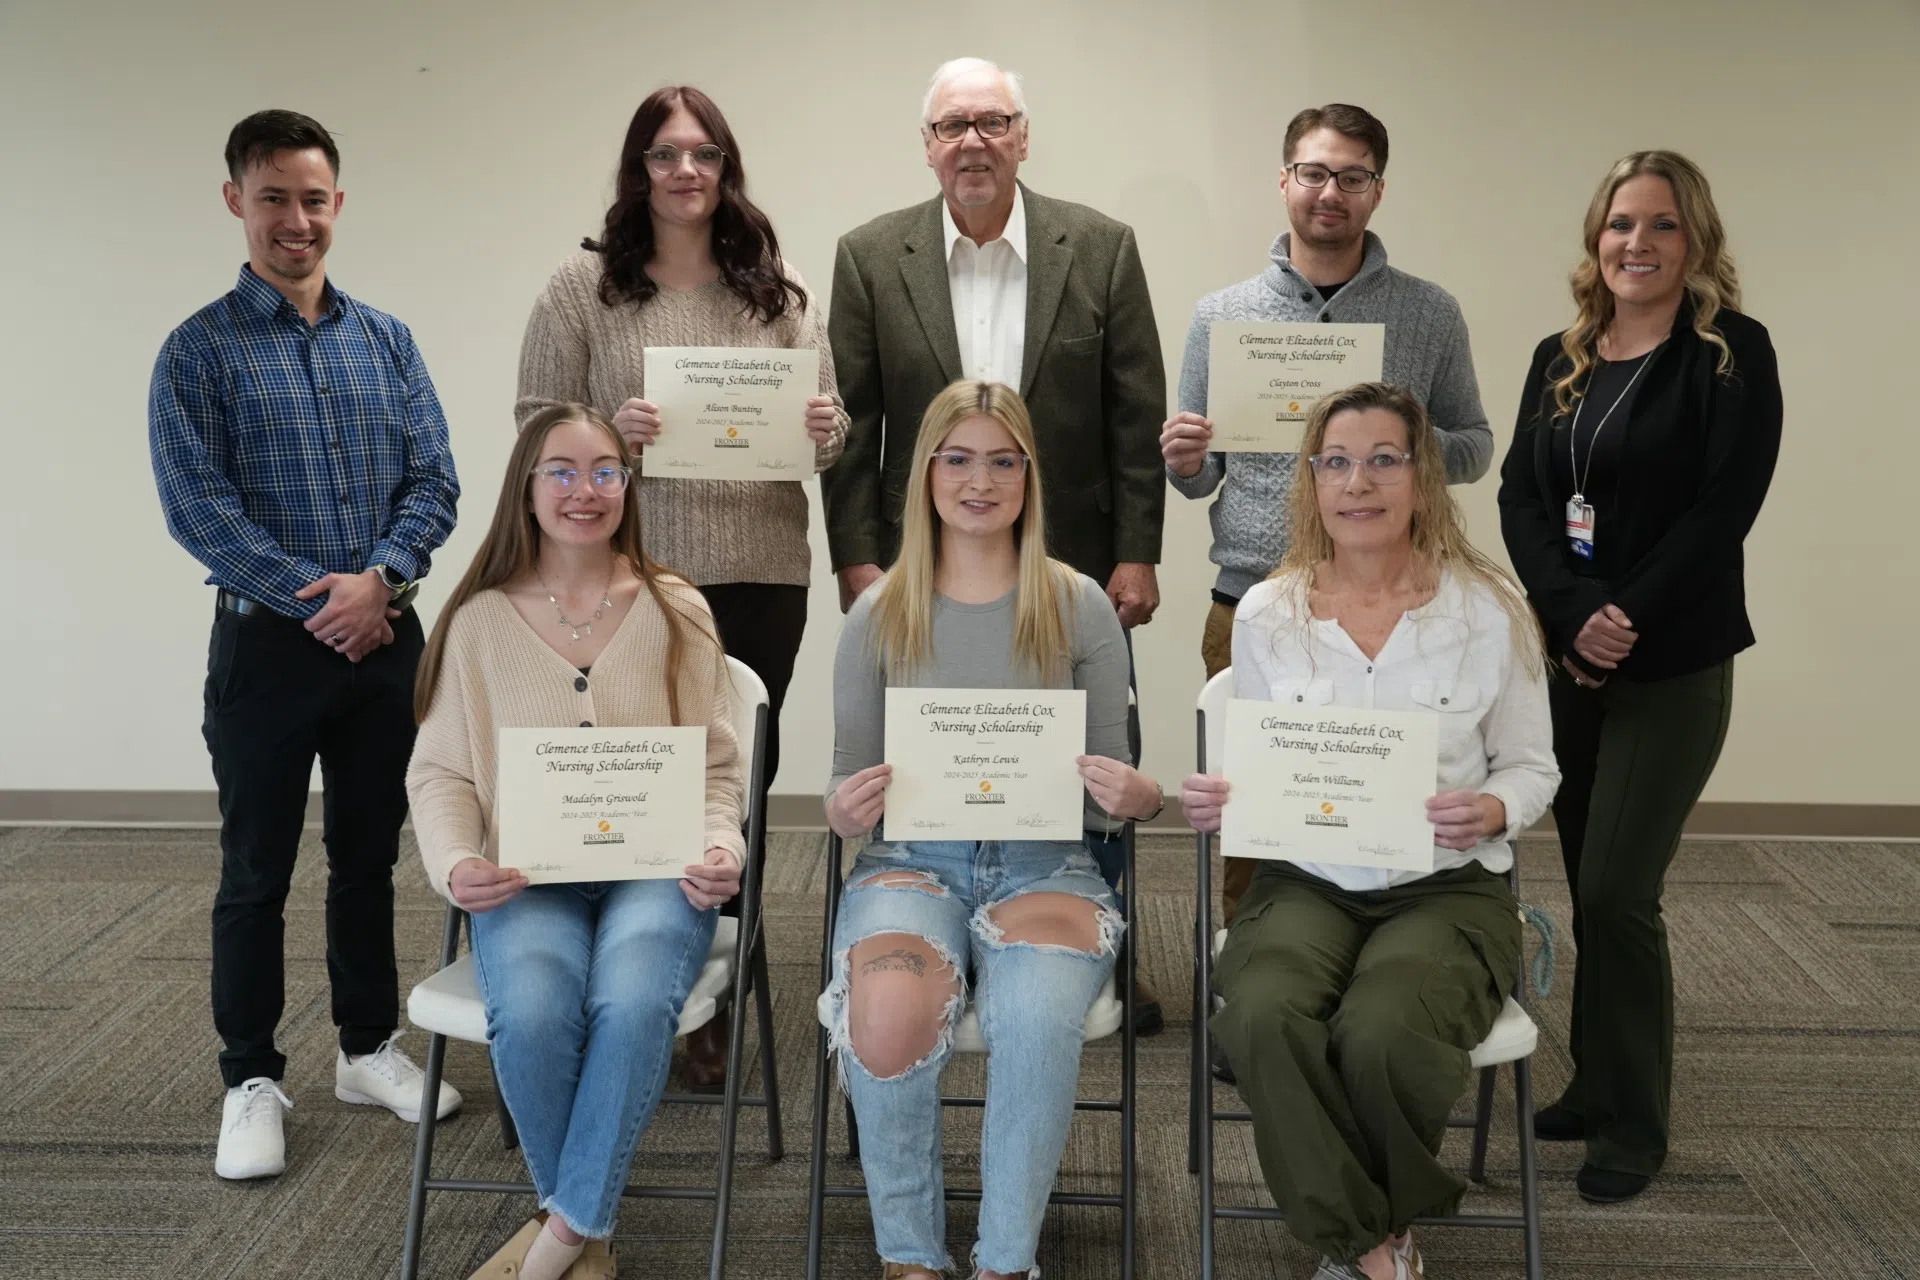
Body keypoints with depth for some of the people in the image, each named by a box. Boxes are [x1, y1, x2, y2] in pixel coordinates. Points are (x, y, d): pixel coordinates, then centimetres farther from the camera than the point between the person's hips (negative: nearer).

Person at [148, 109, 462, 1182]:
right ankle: (253, 1078, 18)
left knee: (370, 854, 14)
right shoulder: (201, 351, -4)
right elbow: (198, 508, -11)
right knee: (258, 872, 6)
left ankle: (370, 1048, 29)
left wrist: (378, 579, -14)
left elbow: (435, 480, 2)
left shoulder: (386, 340, 7)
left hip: (385, 637, 4)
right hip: (269, 643, -3)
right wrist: (316, 601, -15)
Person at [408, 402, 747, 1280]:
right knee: (530, 1014, -31)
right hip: (527, 880, 0)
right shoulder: (480, 619, 6)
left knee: (633, 1003, -34)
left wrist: (719, 848, -13)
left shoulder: (675, 611, 7)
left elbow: (717, 765, 7)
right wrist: (456, 864, -13)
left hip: (654, 871, 0)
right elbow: (439, 771, 7)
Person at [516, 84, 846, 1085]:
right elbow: (538, 423, 1)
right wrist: (609, 431, -18)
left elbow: (829, 416, 8)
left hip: (760, 574, 2)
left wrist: (826, 431, -15)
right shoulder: (584, 285, 2)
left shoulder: (778, 287, 8)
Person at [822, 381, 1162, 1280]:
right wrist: (844, 809, -14)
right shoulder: (878, 615, 7)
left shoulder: (1079, 606, 4)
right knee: (888, 1026, -32)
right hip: (911, 860, 1)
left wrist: (1135, 795, -16)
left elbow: (1118, 785, 8)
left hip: (1046, 862, 0)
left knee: (1036, 1020, -35)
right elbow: (850, 787, 10)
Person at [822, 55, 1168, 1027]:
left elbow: (1137, 414, -1)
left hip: (1073, 567, 1)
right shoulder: (870, 257, 0)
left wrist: (1137, 554, -5)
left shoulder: (1101, 249, -1)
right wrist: (856, 560, -5)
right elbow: (852, 426, 0)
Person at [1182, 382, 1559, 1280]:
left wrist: (1491, 810, -16)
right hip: (1306, 885, 2)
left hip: (1448, 888, -1)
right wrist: (1220, 803, -12)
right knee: (1261, 1020, -32)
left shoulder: (1489, 606, -1)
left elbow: (1532, 767, 7)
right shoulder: (1265, 614, 4)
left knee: (1378, 1032, -32)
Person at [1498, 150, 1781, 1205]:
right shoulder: (1558, 360, 10)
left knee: (1617, 893, -6)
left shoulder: (1731, 353, -4)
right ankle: (1594, 1084, 25)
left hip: (1673, 668, -5)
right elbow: (1519, 500, 1)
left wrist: (1628, 622, -17)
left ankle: (1632, 1124, 10)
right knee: (1587, 884, 10)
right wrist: (1575, 614, -14)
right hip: (1564, 659, 5)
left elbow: (1724, 507, -13)